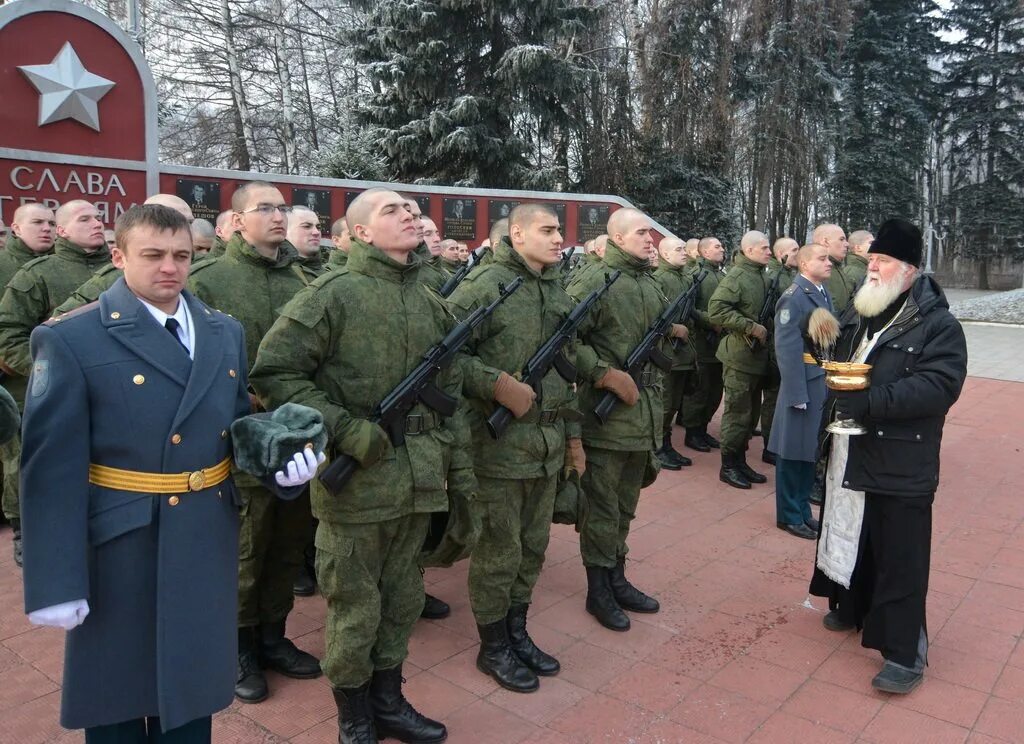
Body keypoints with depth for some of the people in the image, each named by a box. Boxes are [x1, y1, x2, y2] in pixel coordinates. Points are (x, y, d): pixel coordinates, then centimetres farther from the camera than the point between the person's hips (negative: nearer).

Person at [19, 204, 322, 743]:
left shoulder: (225, 333, 6)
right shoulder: (70, 340, -12)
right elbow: (53, 468, -14)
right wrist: (56, 583, -15)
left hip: (208, 545, 5)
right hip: (121, 550, -4)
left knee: (192, 685, 21)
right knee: (116, 694, 16)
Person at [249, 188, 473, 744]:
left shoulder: (430, 301, 10)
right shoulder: (332, 293, -10)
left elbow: (450, 388, 15)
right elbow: (273, 371, -13)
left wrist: (459, 459, 12)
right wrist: (343, 430, -18)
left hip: (418, 480, 6)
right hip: (356, 479, -6)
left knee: (401, 598, 18)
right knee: (354, 604, 9)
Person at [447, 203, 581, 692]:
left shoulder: (558, 292, 12)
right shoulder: (485, 286, -13)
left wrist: (572, 432, 18)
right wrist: (498, 385, -24)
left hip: (547, 446, 7)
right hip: (498, 445, -7)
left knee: (533, 547, 17)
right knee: (499, 552, 6)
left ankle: (517, 632, 36)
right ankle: (493, 647, 25)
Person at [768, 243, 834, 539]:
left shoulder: (823, 292, 10)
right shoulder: (794, 298, -15)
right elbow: (787, 350, -19)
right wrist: (797, 393, -21)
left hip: (824, 382, 8)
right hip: (803, 384, -8)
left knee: (811, 449, 16)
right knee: (793, 451, 4)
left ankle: (803, 510, 29)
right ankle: (789, 515, 17)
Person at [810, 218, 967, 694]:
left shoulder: (938, 325, -11)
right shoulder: (859, 316, 13)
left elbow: (940, 385, -23)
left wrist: (869, 401, -29)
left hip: (900, 467, -7)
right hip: (850, 457, 7)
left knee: (899, 559, -1)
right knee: (850, 537, 19)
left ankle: (905, 654, 9)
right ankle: (851, 608, 40)